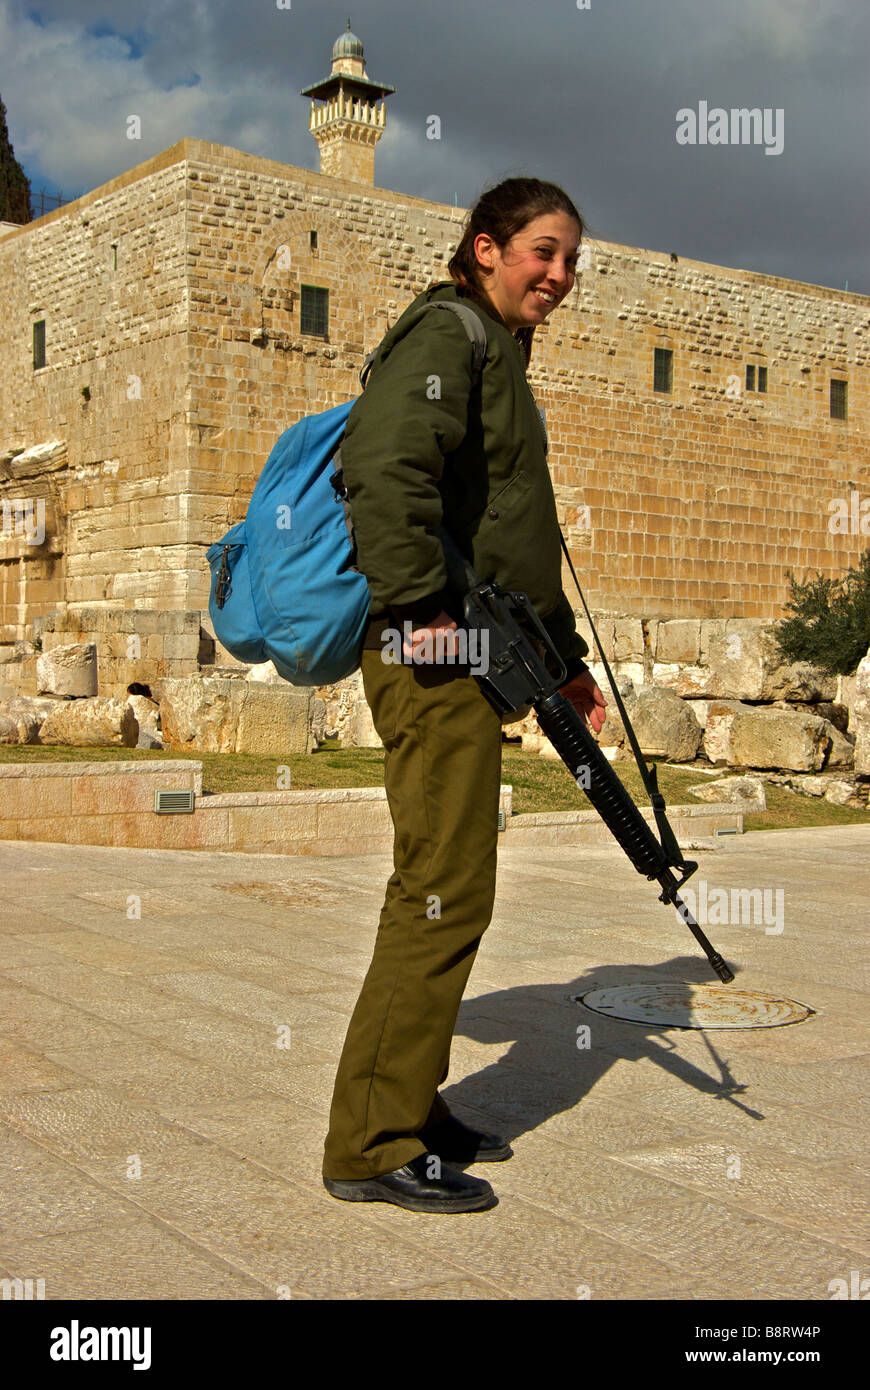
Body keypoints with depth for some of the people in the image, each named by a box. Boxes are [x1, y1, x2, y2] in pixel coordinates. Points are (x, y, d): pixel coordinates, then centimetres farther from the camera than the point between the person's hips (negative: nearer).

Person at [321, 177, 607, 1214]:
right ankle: (373, 1145, -3)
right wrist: (423, 607, -28)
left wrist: (565, 655, 28)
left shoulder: (500, 357, 26)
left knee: (446, 893, 12)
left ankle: (408, 1112, 22)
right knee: (443, 892, -10)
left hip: (471, 657, 10)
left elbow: (519, 537, 31)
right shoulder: (446, 336, -5)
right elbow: (384, 467, -24)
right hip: (435, 658, -10)